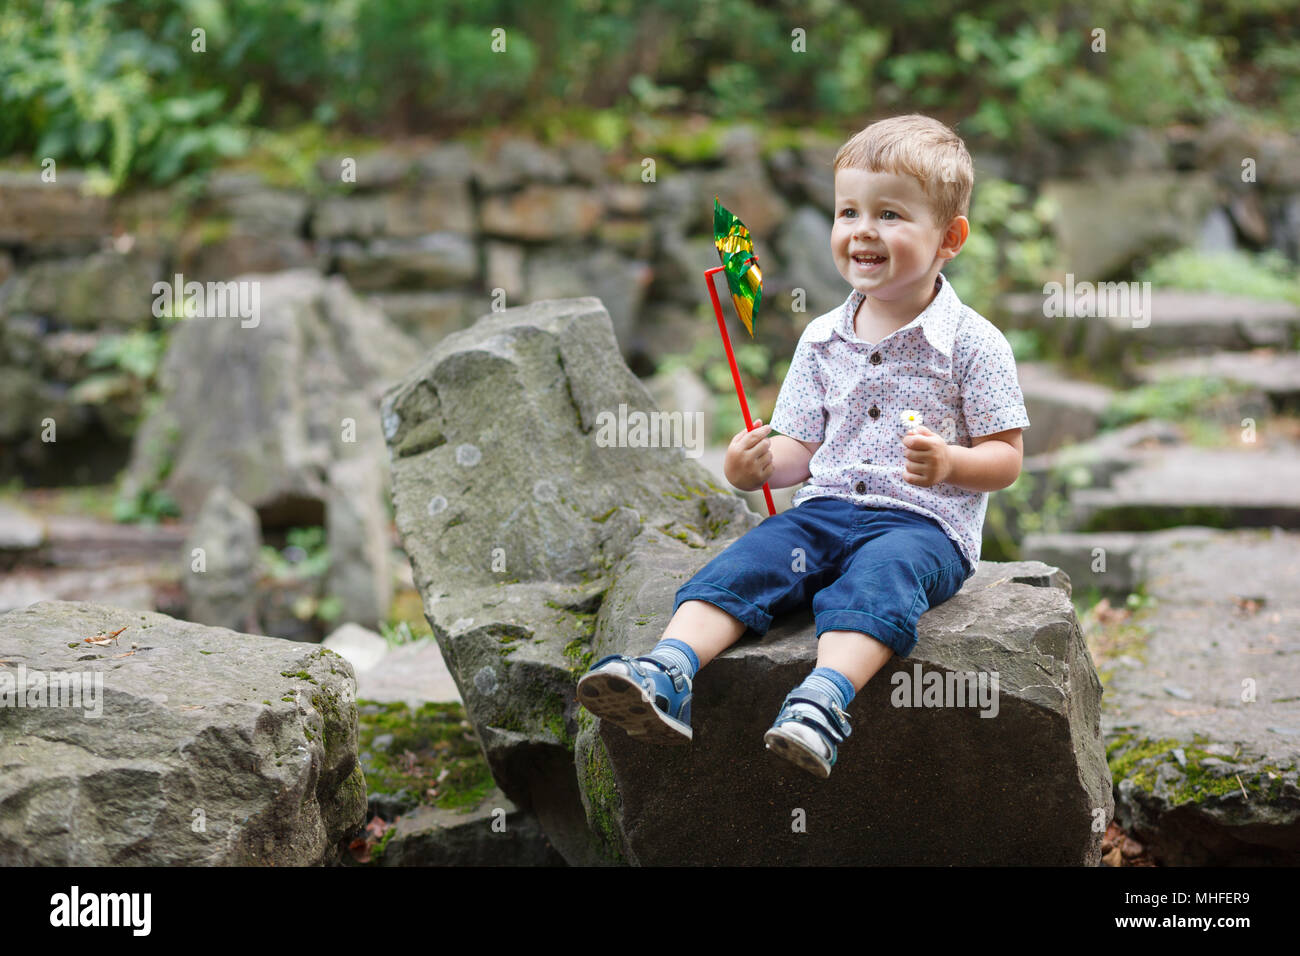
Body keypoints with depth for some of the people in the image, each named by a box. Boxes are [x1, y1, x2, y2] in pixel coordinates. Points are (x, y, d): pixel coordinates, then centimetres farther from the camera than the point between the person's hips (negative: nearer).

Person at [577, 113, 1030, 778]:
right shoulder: (822, 341, 14)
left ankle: (822, 702, -56)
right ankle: (667, 675, -39)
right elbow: (801, 449, 15)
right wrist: (759, 467, -7)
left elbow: (1005, 459, -1)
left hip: (925, 523, -5)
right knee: (741, 565, -21)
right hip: (825, 507, 5)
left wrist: (949, 463, -22)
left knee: (876, 575, -36)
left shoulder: (973, 344, -1)